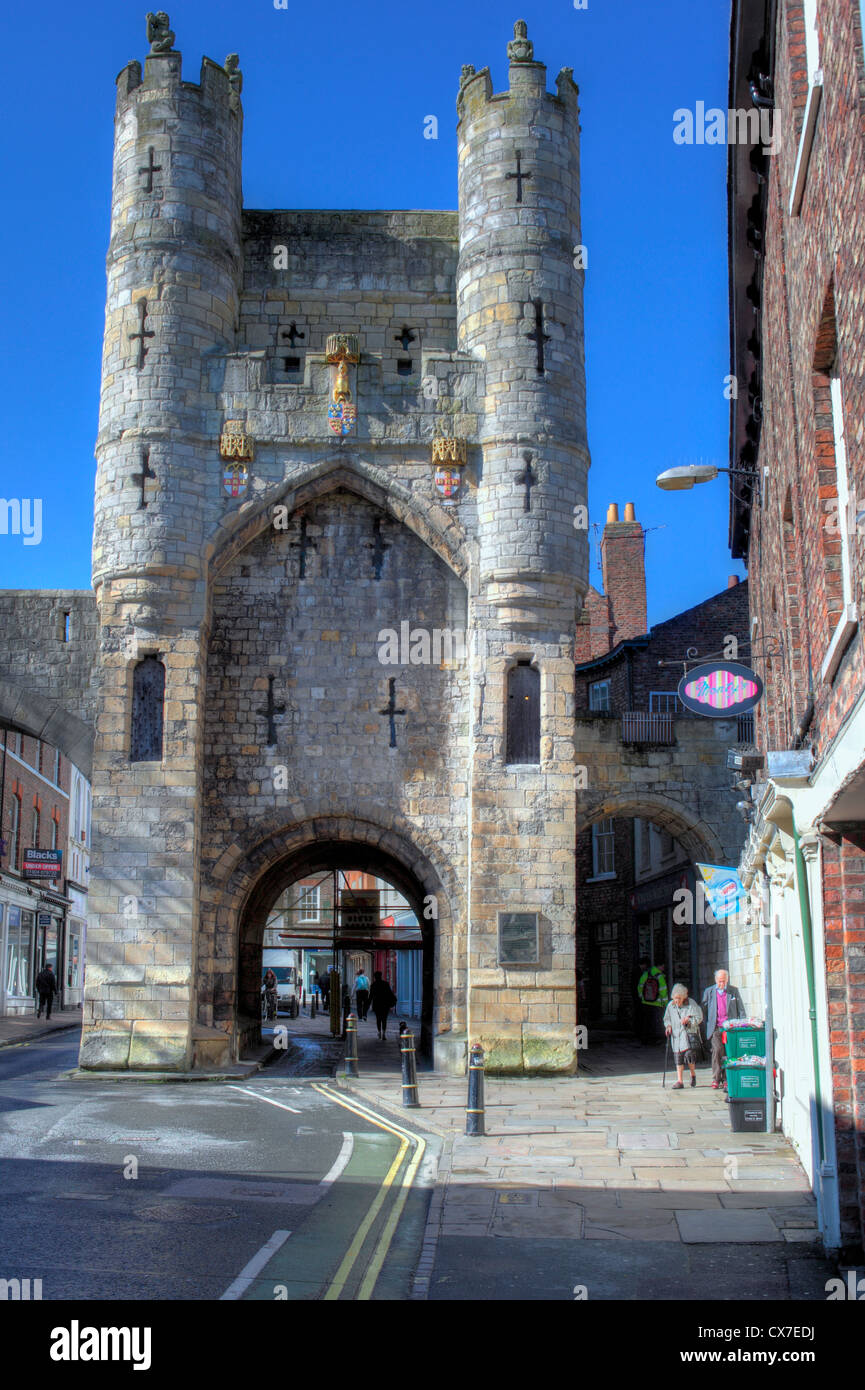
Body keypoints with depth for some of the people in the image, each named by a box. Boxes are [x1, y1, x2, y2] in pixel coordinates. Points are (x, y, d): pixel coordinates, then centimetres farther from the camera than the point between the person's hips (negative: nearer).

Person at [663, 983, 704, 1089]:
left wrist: (688, 1020, -18)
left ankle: (693, 1074, 12)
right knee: (678, 1056, 1)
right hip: (675, 1034, 4)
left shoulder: (691, 1003, -4)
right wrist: (668, 1025, -1)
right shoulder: (670, 1005, 7)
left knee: (689, 1054, -15)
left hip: (688, 1032, -4)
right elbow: (666, 1018, 18)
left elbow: (699, 1018, -3)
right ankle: (679, 1081, 5)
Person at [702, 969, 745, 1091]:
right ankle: (715, 1078, -6)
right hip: (715, 1027, -1)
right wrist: (707, 1025, 7)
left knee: (728, 1052, -3)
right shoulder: (709, 992, 9)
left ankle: (725, 1079, 8)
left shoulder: (734, 991, 9)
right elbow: (704, 1009, 13)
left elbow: (740, 1009, 12)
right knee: (717, 1049, -14)